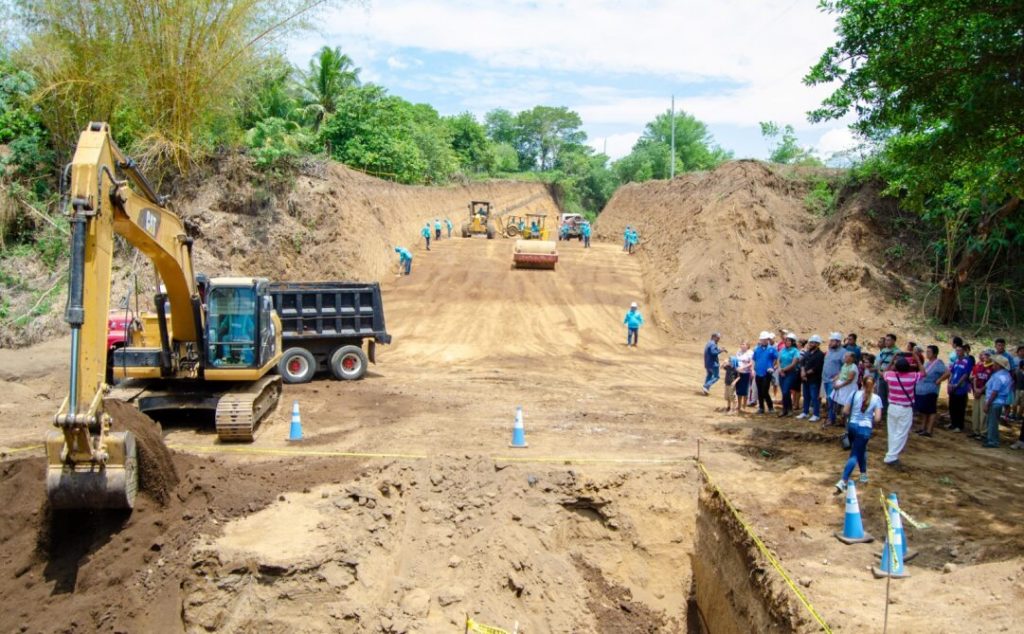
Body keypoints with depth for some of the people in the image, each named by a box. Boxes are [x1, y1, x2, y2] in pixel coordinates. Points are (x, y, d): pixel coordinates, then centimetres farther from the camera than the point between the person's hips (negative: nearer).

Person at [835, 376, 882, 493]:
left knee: (860, 450, 28)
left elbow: (845, 411, 2)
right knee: (854, 455, -4)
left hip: (852, 426, 3)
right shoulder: (877, 398, -3)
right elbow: (877, 418, -10)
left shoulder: (856, 394, 2)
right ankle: (843, 481, -18)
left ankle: (863, 475, 38)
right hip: (865, 428, -3)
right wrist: (872, 424, 11)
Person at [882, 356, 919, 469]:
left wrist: (892, 361, 16)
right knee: (901, 434, 0)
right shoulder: (912, 376, -13)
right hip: (906, 410, -3)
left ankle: (893, 456, 20)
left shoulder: (890, 375, -8)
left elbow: (884, 371, 18)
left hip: (892, 408, 3)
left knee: (892, 433, 15)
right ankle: (890, 458, -5)